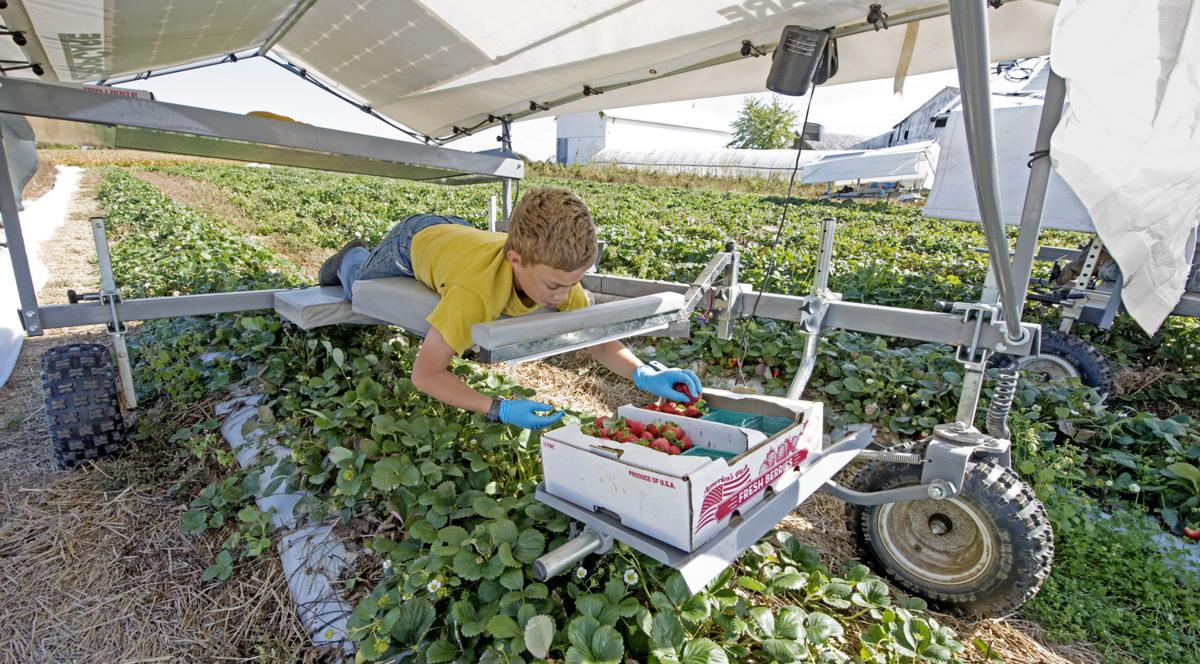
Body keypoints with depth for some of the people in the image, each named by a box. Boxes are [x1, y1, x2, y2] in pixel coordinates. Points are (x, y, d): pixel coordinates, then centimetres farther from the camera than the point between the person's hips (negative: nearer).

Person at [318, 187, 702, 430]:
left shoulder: (554, 268, -36)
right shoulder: (474, 293, -52)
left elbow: (596, 337, -29)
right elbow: (425, 374, -44)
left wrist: (644, 374, -46)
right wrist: (499, 410, -55)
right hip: (415, 240, -4)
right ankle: (350, 257, 52)